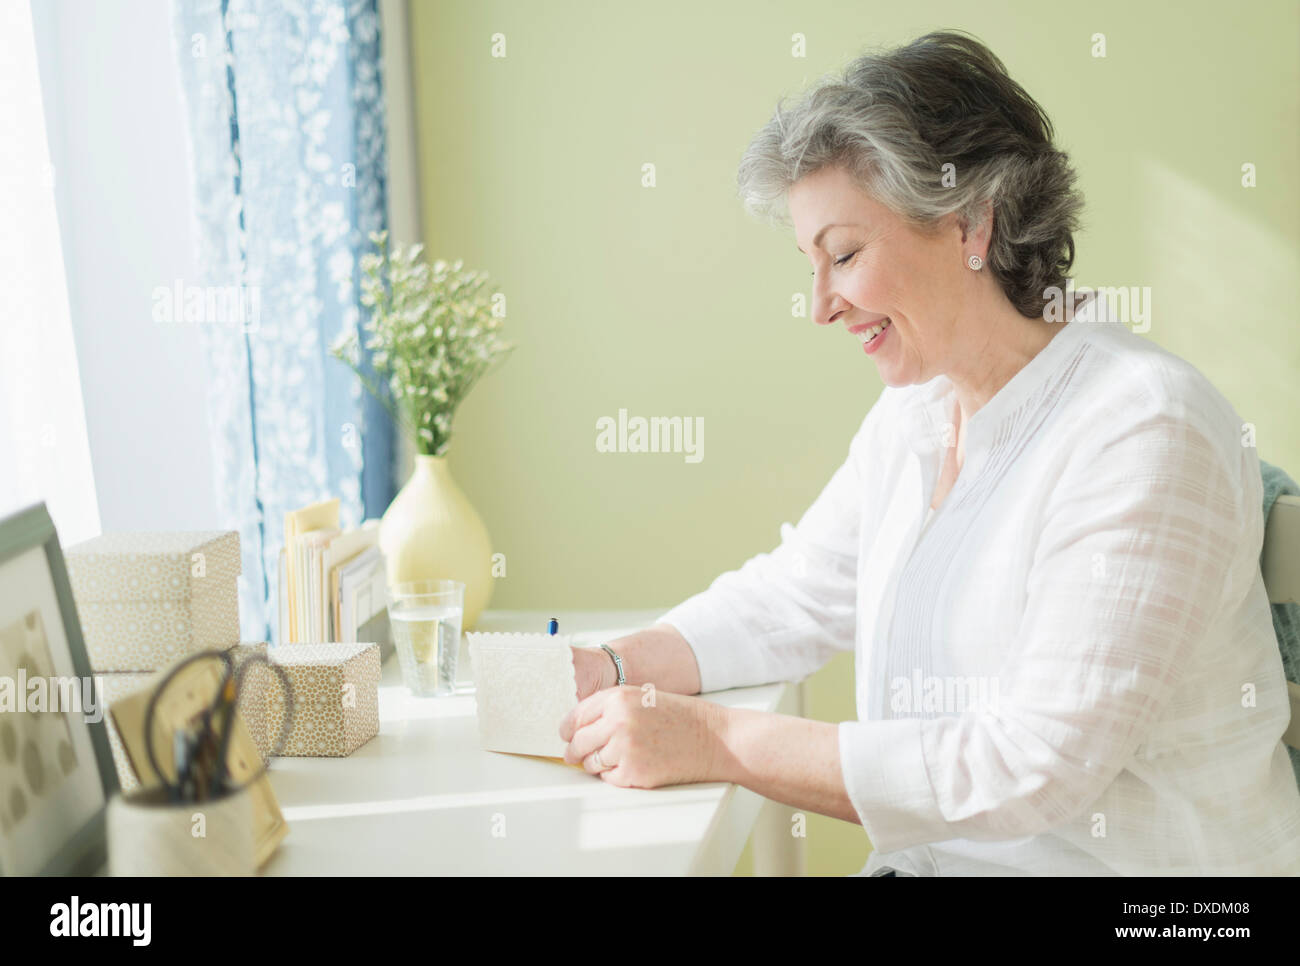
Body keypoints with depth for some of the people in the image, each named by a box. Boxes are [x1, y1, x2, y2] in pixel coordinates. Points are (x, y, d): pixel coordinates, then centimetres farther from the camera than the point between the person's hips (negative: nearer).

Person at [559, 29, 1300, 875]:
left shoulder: (1145, 432, -18)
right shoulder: (910, 412, 7)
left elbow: (1037, 764, -23)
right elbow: (789, 600, 16)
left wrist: (716, 741, -22)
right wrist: (611, 671, -1)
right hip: (936, 858, 6)